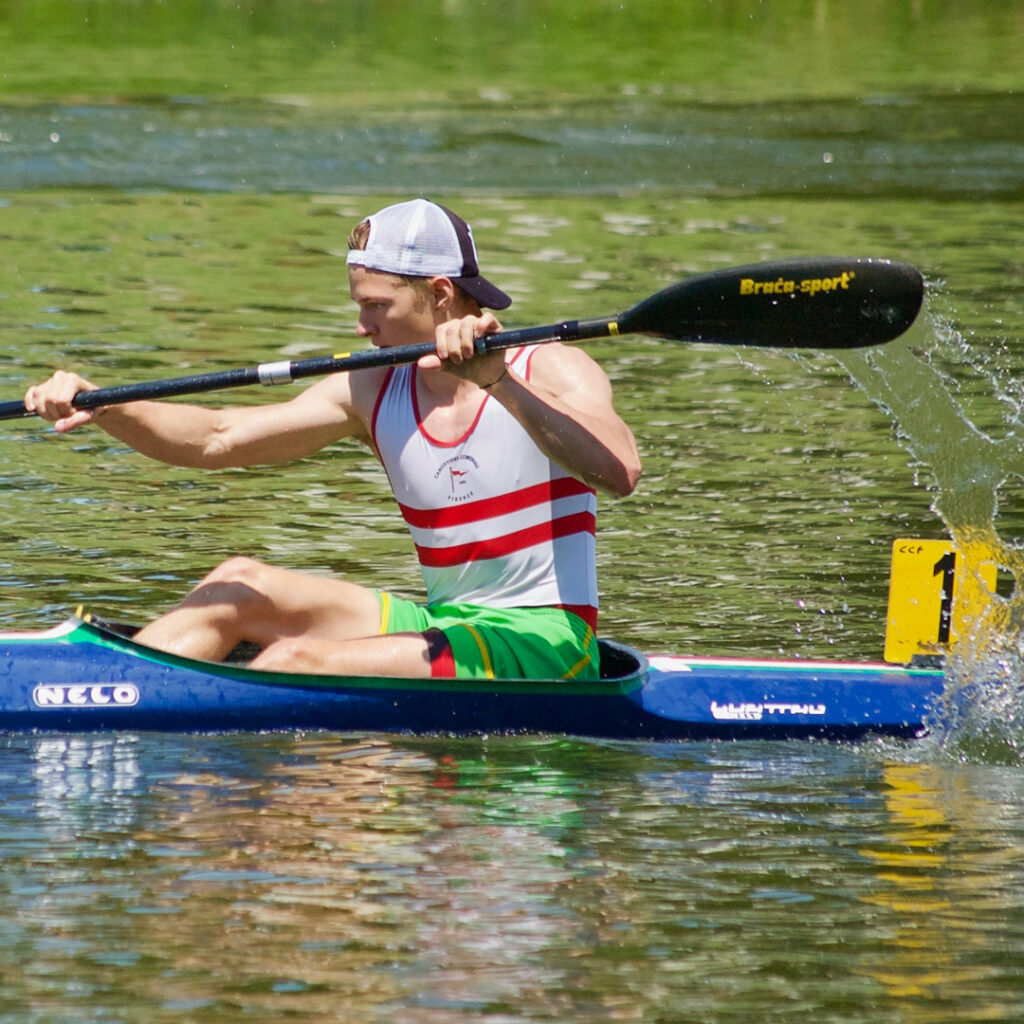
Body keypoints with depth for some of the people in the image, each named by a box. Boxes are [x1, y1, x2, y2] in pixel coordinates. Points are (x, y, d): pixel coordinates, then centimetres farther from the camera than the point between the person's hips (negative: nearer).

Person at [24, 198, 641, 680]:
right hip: (448, 625, 7)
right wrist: (100, 408, -14)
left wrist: (499, 383, -37)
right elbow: (218, 440, 1)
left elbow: (620, 474, -29)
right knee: (239, 585, -1)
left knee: (299, 661, -23)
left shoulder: (550, 372, -9)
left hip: (543, 642, -7)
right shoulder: (373, 396, 7)